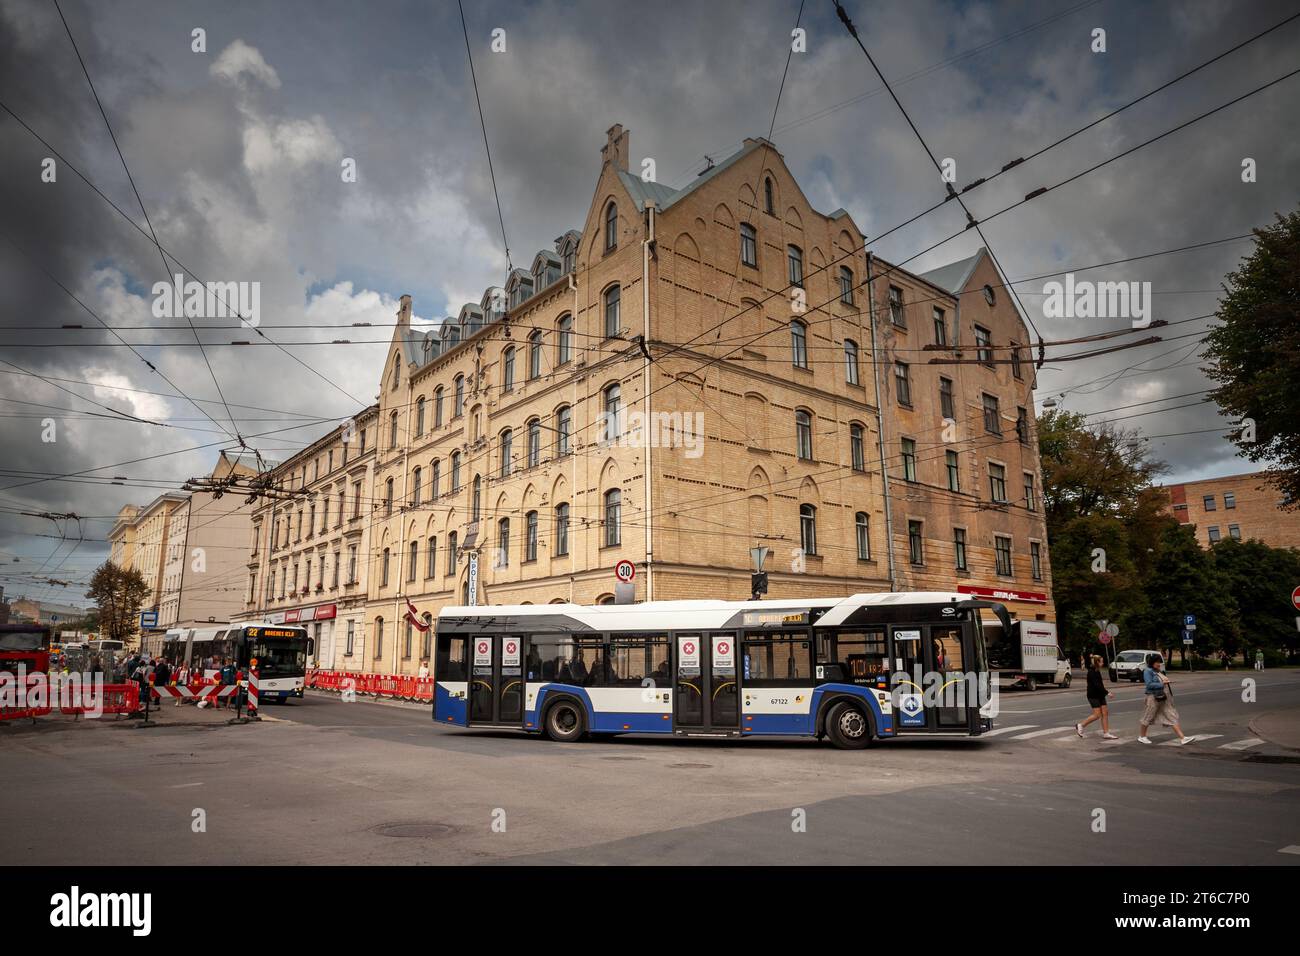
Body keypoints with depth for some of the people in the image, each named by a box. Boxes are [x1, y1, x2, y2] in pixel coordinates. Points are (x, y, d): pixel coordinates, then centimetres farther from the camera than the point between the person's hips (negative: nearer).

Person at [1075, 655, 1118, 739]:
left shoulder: (1097, 671, 13)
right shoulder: (1091, 672, -17)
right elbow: (1096, 685, -23)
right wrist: (1107, 692, -23)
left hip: (1099, 695, 9)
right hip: (1093, 696, -9)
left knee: (1105, 713, 4)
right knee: (1097, 715, -9)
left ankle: (1106, 733, 7)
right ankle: (1080, 726, 2)